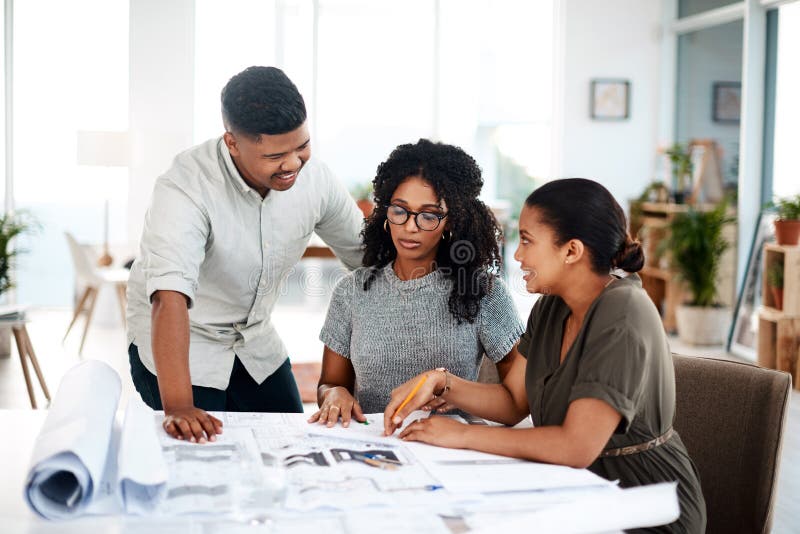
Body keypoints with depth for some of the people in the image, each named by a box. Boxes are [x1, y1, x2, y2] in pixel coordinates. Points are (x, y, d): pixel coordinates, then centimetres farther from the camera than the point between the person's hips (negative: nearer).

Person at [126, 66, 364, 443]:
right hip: (177, 344, -5)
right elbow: (170, 295, -43)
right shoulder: (187, 187, -32)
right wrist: (177, 407, -53)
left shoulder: (314, 178, -14)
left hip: (255, 343, 5)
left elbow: (368, 255, 1)